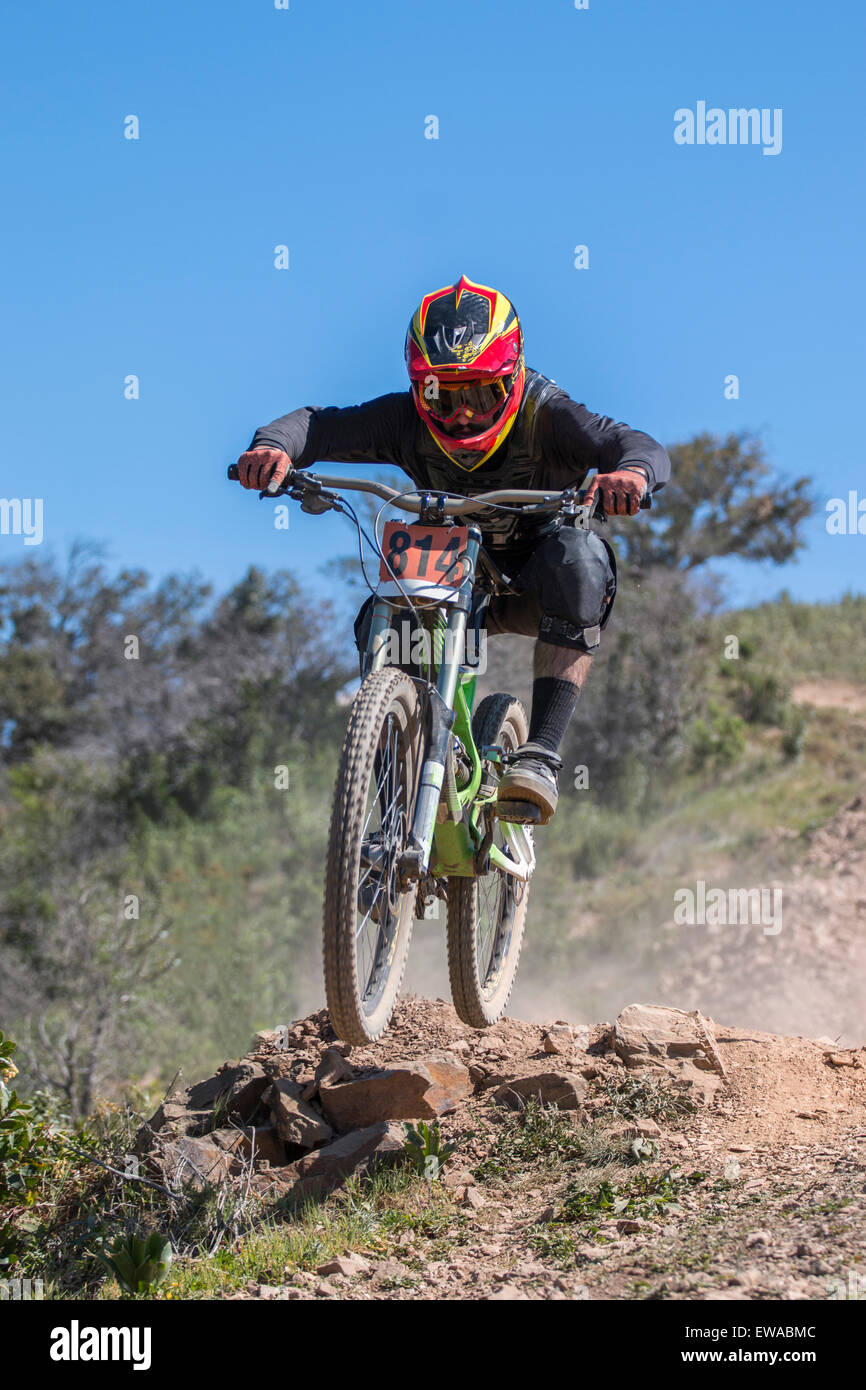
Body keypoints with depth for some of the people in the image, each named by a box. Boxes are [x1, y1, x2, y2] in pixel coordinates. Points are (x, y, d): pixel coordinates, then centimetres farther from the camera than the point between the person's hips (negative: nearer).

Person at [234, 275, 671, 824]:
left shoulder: (545, 415, -25)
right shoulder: (409, 421, -18)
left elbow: (644, 448, -38)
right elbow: (318, 424, -25)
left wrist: (632, 471, -64)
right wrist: (274, 446, -49)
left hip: (538, 580, -2)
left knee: (579, 556, -37)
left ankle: (541, 756, -40)